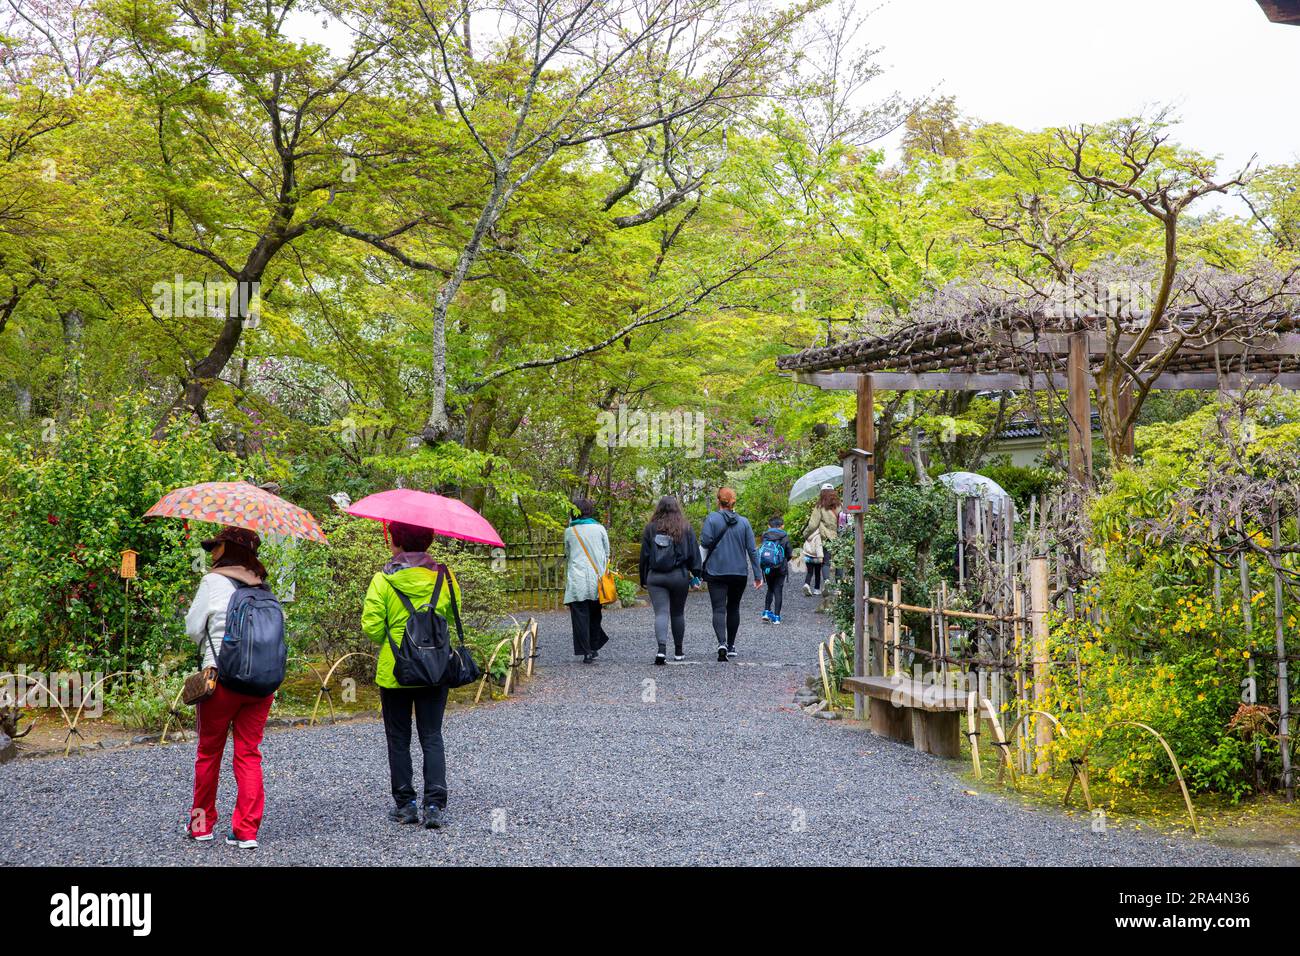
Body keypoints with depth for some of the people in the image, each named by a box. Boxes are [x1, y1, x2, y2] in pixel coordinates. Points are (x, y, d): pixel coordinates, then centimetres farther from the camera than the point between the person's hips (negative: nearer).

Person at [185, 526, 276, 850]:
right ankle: (247, 831, 2)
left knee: (209, 751, 13)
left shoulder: (213, 582, -5)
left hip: (221, 677, -3)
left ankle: (202, 822, 24)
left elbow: (193, 629, -2)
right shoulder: (263, 586, 8)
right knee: (249, 754, 7)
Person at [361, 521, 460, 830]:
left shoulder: (384, 580, -10)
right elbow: (454, 613, 8)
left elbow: (371, 626, -11)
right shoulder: (444, 576, -1)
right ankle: (435, 805, -2)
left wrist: (386, 637, 10)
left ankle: (405, 804, 13)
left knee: (398, 738, 11)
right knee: (432, 737, 7)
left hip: (393, 671, -2)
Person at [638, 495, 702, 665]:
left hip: (655, 576, 0)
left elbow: (644, 555, 5)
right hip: (679, 576, 0)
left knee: (661, 613, -4)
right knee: (677, 613, 13)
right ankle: (678, 652, 22)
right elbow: (693, 553, -2)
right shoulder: (685, 528, 1)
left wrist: (644, 579, 11)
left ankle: (661, 649, -23)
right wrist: (696, 576, 2)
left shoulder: (650, 528, 3)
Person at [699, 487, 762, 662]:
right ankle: (731, 646, 24)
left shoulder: (712, 518, -6)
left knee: (719, 609, -6)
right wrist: (758, 574, 7)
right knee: (733, 608, 17)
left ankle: (722, 643, -26)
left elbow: (705, 541, -16)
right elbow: (752, 550, 2)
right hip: (739, 573, 3)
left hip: (716, 571, -3)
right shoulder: (743, 522, 3)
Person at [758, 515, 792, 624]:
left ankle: (766, 611, 8)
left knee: (770, 589, 19)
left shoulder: (765, 536, 2)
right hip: (780, 568, -2)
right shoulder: (785, 537, -2)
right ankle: (776, 616, 2)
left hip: (767, 568, 2)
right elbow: (789, 554, 1)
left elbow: (761, 551, 4)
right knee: (778, 591, 4)